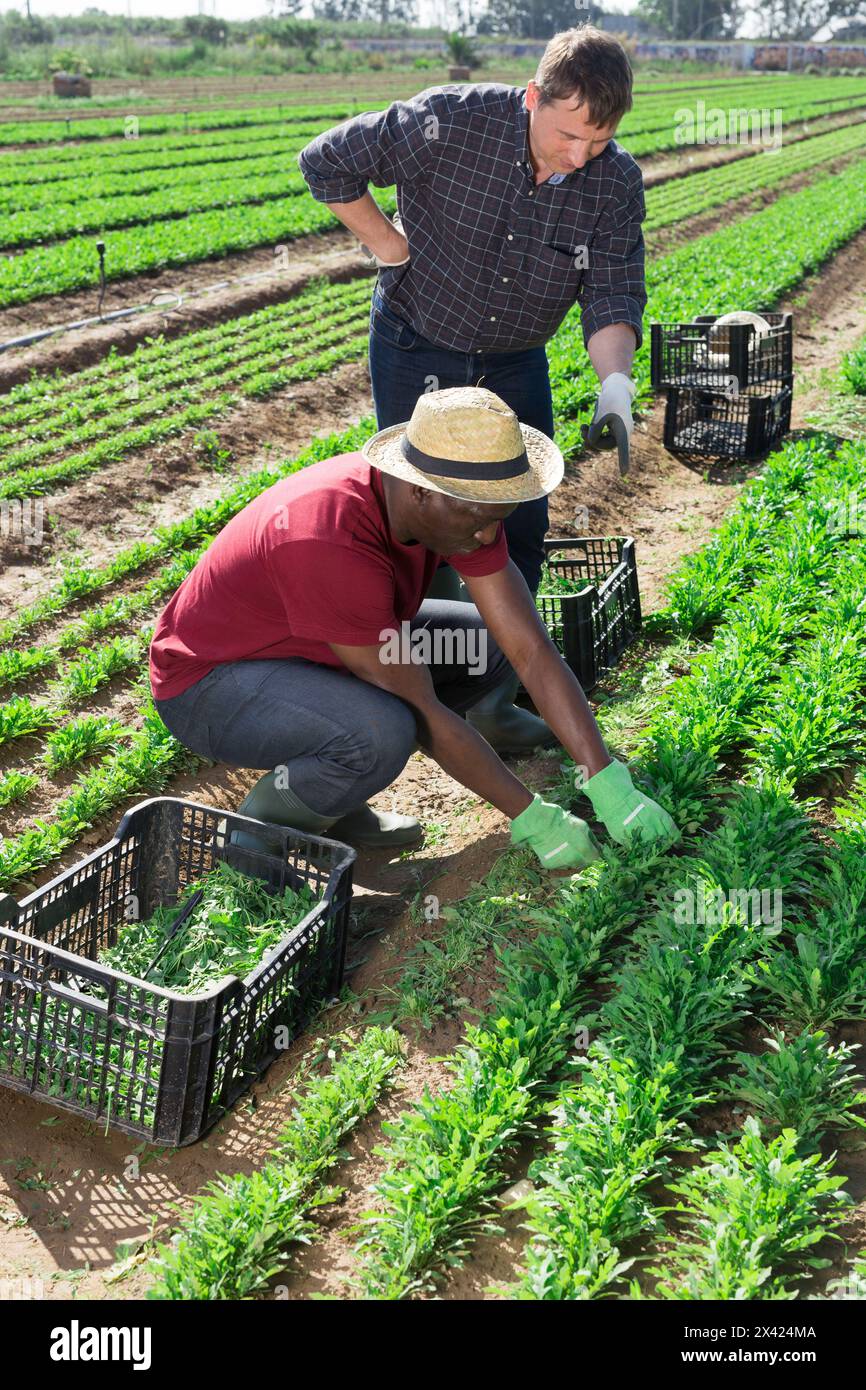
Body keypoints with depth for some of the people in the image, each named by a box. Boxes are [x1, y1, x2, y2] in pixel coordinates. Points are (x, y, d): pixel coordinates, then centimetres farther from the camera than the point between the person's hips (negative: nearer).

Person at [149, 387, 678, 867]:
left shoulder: (458, 501, -14)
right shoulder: (333, 543, -37)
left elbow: (533, 649, -14)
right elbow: (424, 712, -30)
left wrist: (611, 786, -20)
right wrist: (534, 819, -22)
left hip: (306, 648, 8)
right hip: (208, 682, -8)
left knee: (486, 643, -2)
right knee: (381, 732, -36)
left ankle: (328, 791, 6)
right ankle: (260, 833, -5)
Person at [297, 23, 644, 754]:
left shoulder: (616, 181, -14)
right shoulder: (452, 121, -24)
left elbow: (612, 296, -17)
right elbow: (327, 161, -13)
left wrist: (614, 381, -35)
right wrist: (392, 249, -13)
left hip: (514, 364, 4)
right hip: (416, 350, -3)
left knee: (521, 528, 4)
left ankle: (494, 699, 19)